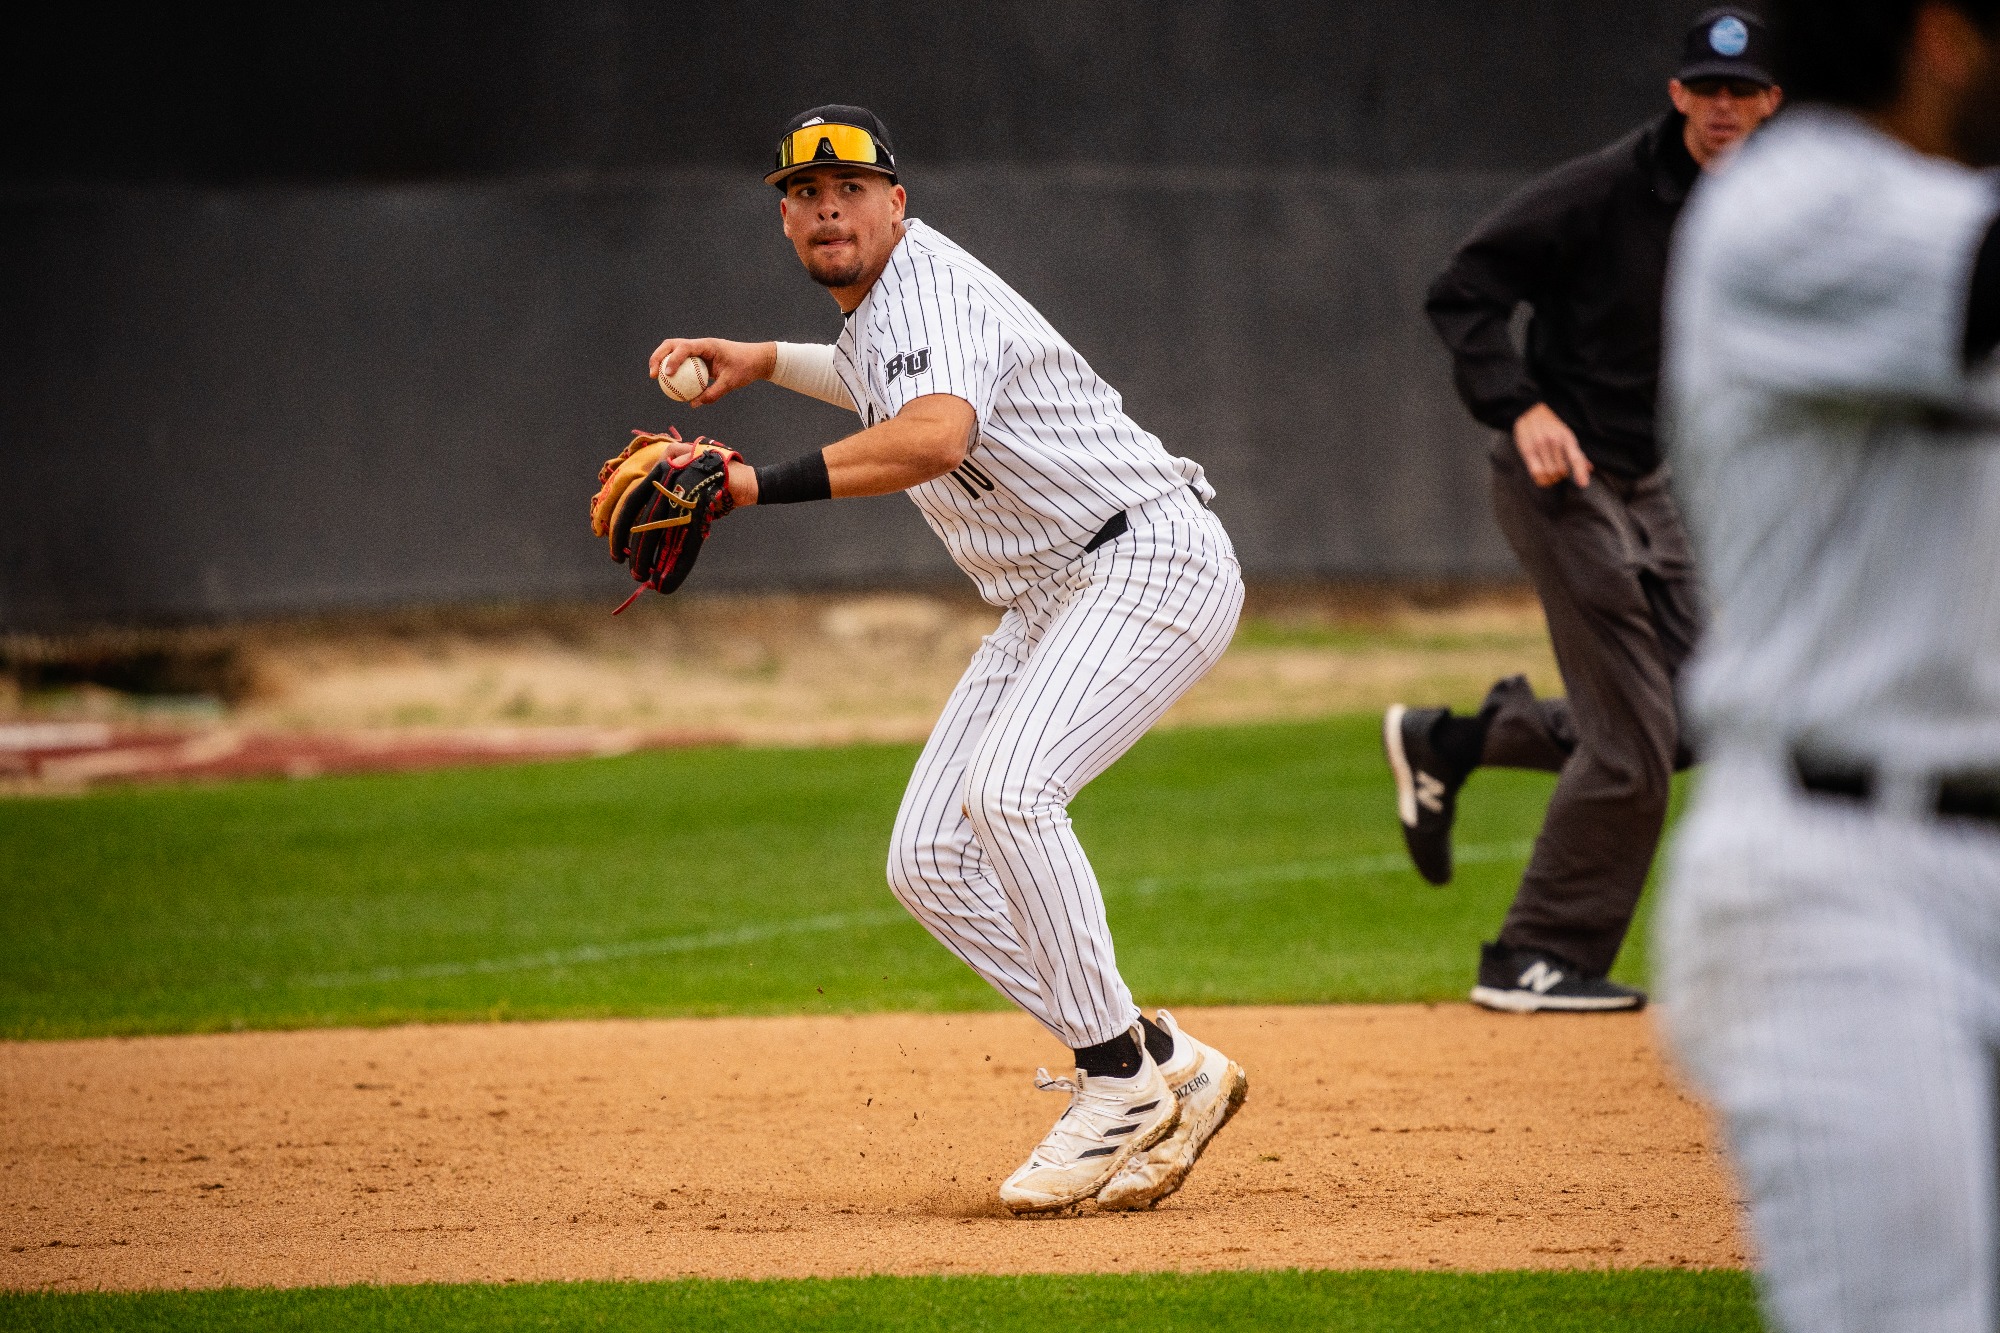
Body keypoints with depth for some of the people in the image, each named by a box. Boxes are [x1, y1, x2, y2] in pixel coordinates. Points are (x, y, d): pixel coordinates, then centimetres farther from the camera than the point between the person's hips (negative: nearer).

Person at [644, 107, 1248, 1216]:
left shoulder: (929, 287, -19)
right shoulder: (872, 311, 12)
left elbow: (938, 434, -41)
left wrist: (759, 484, -46)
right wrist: (767, 363, 27)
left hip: (1154, 558, -11)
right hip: (1048, 600, 11)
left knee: (1008, 789, -32)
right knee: (929, 860, 0)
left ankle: (1122, 1081, -22)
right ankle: (1167, 1072, 3)